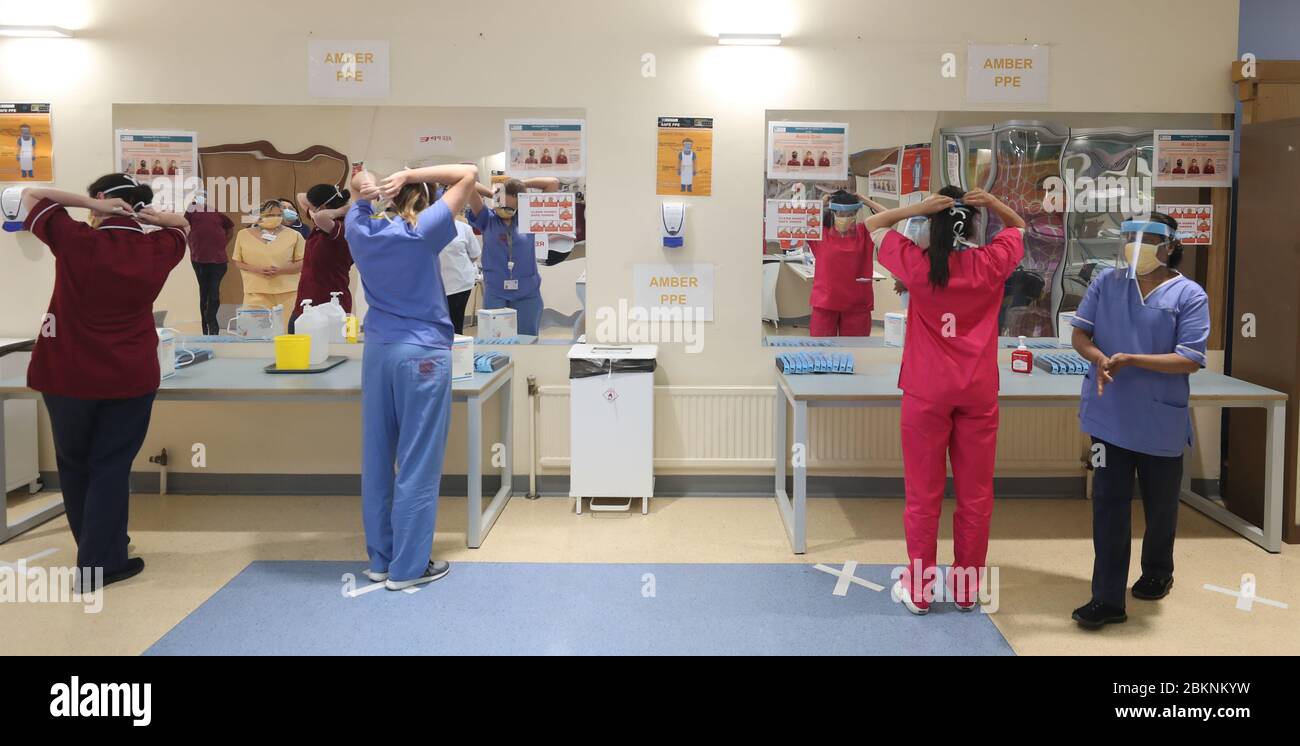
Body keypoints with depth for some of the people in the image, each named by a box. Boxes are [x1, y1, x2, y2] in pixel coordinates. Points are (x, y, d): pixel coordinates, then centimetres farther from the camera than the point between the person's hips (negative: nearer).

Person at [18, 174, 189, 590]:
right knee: (110, 467, 7)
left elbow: (31, 196, 1)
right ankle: (99, 564, 7)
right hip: (131, 377, 1)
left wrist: (92, 204, -7)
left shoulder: (76, 242, -13)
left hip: (68, 374, -1)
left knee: (74, 463, 19)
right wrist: (143, 214, -1)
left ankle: (96, 547, 33)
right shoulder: (157, 251, -5)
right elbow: (180, 224, 17)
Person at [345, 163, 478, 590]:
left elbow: (357, 184, 23)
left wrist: (366, 188, 2)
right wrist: (410, 175, -11)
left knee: (377, 457, 11)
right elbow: (468, 174, -9)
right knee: (418, 463, 0)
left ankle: (379, 559, 21)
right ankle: (408, 567, 6)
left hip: (377, 350, 6)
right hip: (422, 354, -6)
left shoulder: (360, 230, 3)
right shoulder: (423, 232, -12)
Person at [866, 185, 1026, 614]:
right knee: (975, 494, 10)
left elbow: (872, 225, 7)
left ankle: (919, 590, 14)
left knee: (923, 495, 6)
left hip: (927, 391, -1)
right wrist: (992, 203, -1)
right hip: (978, 391, 2)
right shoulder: (992, 263, -3)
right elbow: (1018, 226, 18)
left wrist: (917, 207, -8)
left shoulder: (917, 264, -8)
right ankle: (967, 590, 19)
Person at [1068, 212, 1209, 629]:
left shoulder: (1189, 296, -9)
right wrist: (1099, 358, -19)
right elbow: (1079, 333, 2)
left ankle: (1157, 573, 42)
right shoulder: (1106, 283, 1)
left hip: (1160, 421, -1)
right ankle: (1107, 598, 4)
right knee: (1108, 503, -1)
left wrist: (1129, 360, -23)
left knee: (1160, 504, 17)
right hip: (1111, 416, 2)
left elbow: (1189, 361, -15)